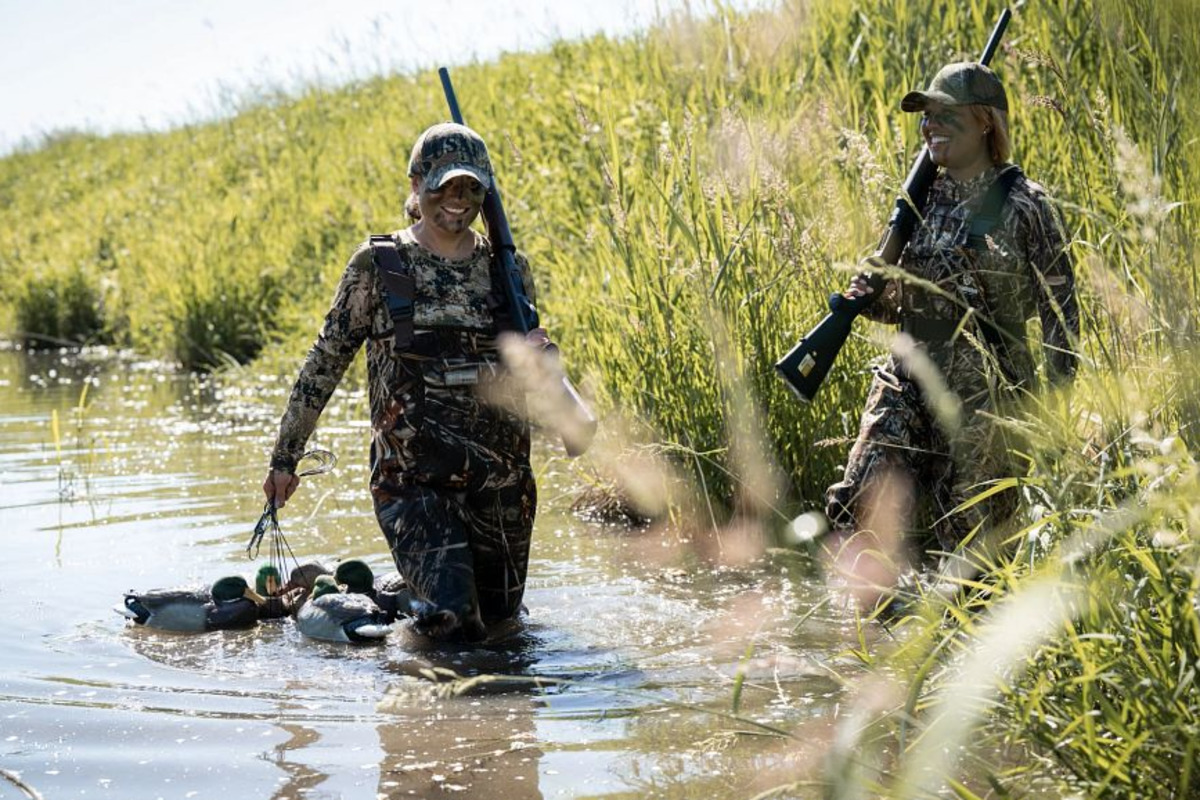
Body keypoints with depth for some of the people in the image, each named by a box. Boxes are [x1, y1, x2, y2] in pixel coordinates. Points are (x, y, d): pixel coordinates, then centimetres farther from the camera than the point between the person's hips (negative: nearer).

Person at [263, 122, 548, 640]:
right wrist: (285, 457, 4)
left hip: (499, 477, 4)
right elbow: (326, 361, 3)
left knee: (498, 616, 12)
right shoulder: (378, 265, -2)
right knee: (453, 619, -19)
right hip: (411, 478, -4)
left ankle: (418, 588, 43)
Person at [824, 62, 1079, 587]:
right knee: (862, 503, -11)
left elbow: (1059, 309, -5)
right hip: (908, 381, 5)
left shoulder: (1023, 205, -6)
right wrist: (871, 298, -4)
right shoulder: (920, 199, 9)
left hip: (985, 392, -4)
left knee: (970, 538, 4)